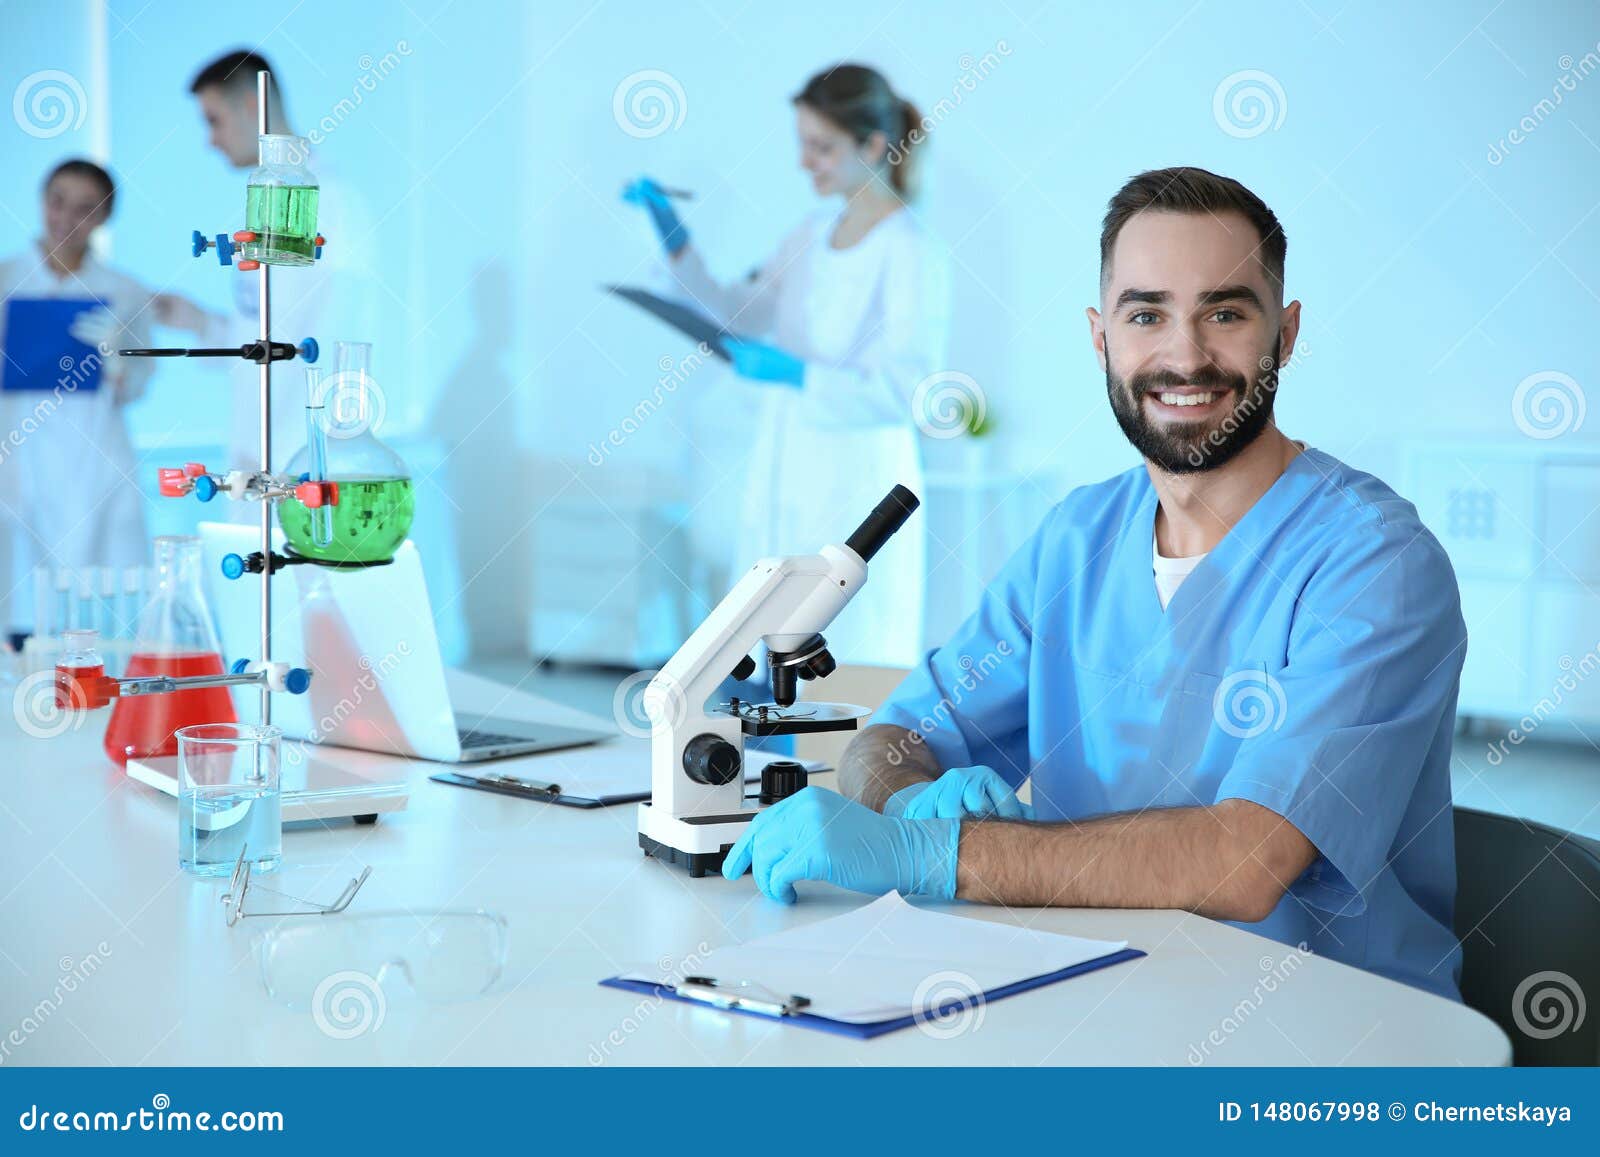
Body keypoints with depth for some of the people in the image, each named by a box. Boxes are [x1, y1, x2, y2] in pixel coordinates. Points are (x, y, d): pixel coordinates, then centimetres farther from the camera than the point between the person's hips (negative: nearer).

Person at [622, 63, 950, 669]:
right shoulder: (812, 233, 9)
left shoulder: (911, 253, -14)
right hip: (784, 479, 8)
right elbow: (738, 315, 19)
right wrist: (672, 232, 10)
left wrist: (797, 375, -25)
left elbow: (909, 392, -18)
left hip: (856, 487, -7)